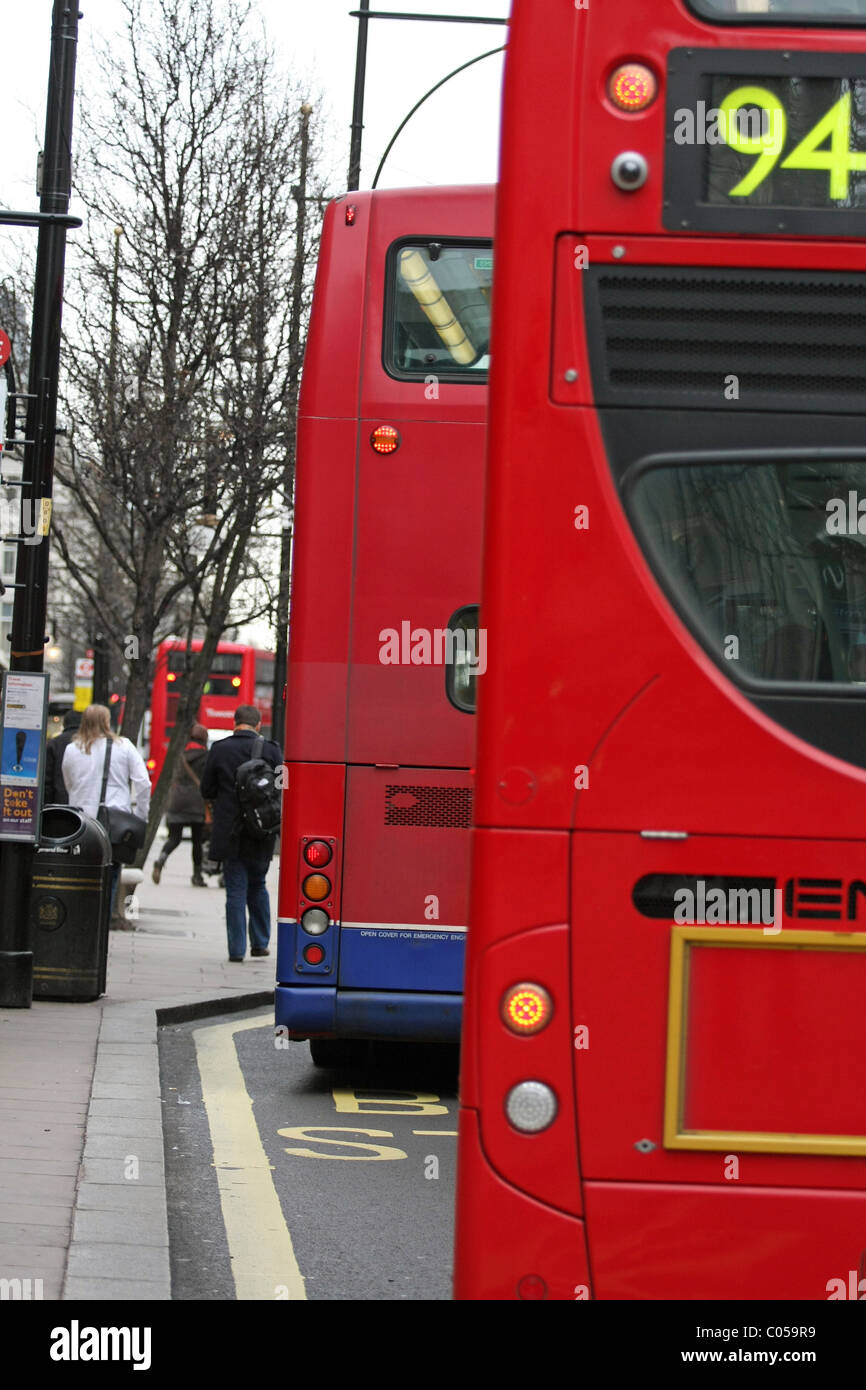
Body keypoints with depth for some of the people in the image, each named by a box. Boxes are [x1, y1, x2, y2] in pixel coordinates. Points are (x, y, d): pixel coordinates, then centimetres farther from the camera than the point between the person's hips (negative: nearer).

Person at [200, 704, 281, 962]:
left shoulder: (219, 750, -6)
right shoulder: (271, 750, -5)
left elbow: (206, 791, 0)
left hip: (230, 833, -1)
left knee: (236, 889, 2)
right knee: (257, 885, 18)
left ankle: (237, 949, 0)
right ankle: (260, 943, 19)